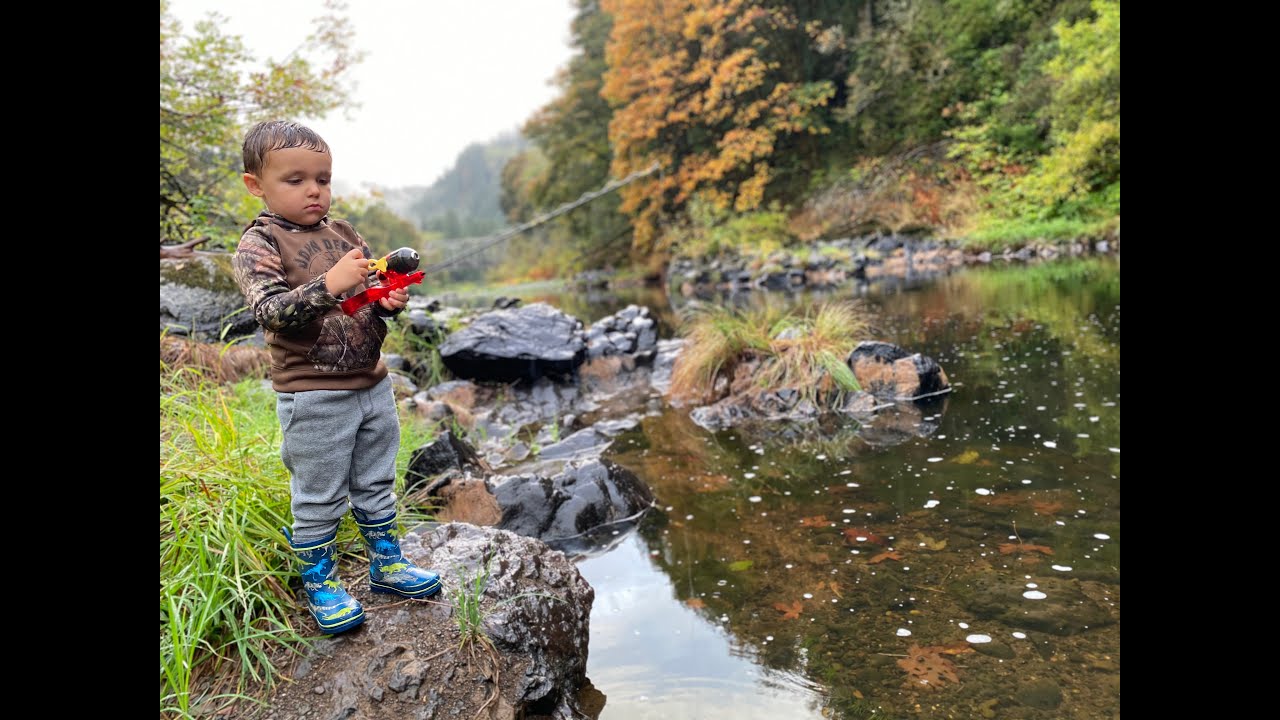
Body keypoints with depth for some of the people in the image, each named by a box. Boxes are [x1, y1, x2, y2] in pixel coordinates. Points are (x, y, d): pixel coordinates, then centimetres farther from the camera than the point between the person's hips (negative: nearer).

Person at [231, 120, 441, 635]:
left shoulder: (344, 234, 8)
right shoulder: (258, 245, -9)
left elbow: (373, 293, 15)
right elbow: (270, 311, -23)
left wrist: (389, 301, -9)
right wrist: (329, 284, -35)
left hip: (372, 385, 6)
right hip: (313, 398, -6)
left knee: (376, 484, 18)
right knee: (318, 498, 6)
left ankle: (386, 563, 34)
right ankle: (319, 584, 24)